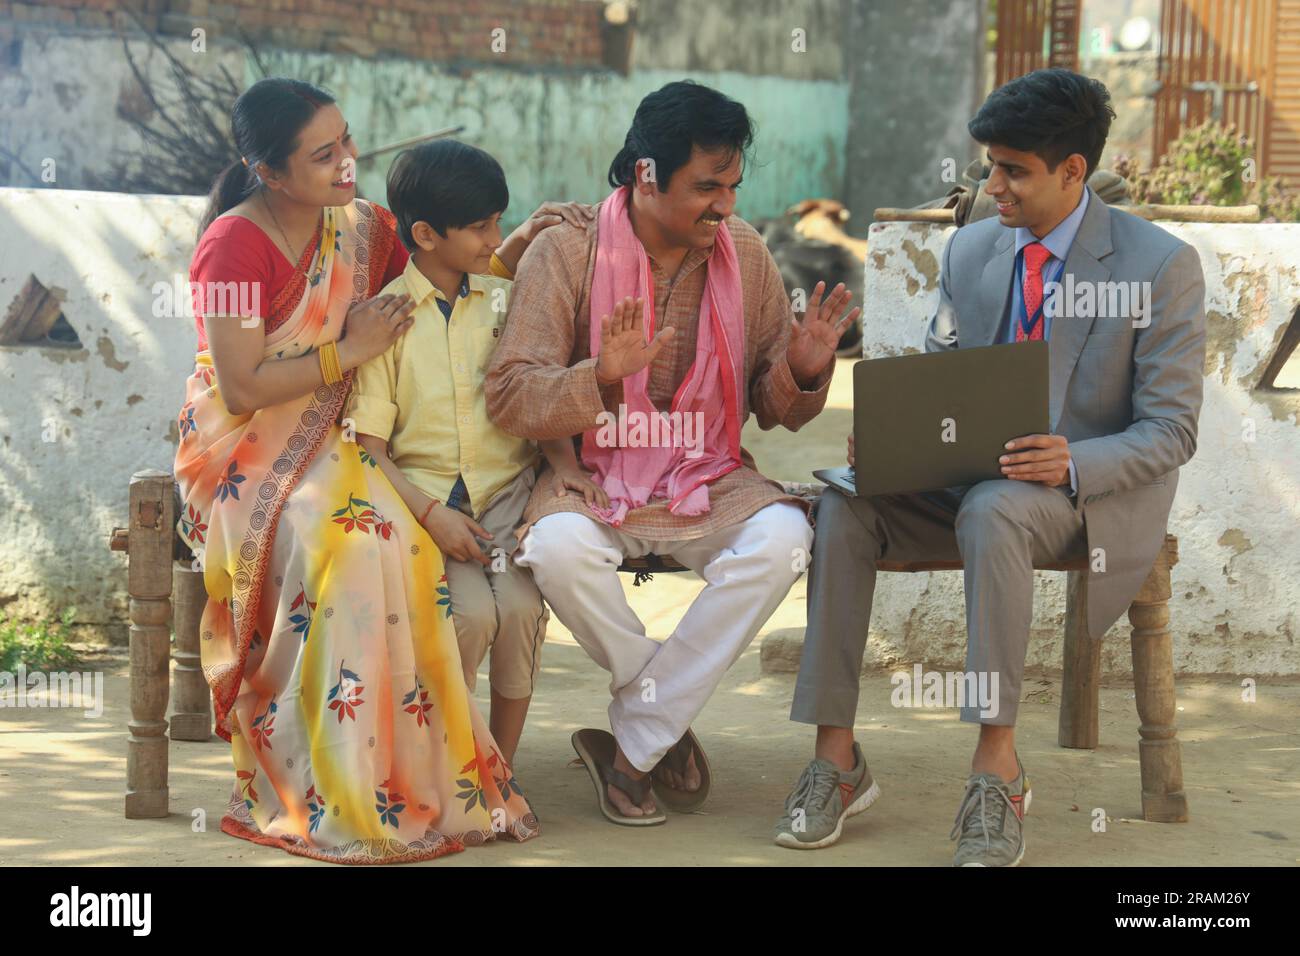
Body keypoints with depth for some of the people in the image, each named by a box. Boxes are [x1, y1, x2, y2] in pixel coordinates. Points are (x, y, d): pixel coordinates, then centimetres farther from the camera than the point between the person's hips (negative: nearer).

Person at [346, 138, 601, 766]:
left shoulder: (505, 297, 13)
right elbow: (367, 448, -5)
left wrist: (565, 462, -2)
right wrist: (431, 514, -19)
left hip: (508, 487, 3)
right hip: (424, 494, -3)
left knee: (520, 606, -25)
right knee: (471, 611, -28)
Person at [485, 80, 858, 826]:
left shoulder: (744, 253, 4)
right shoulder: (566, 252, -5)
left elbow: (776, 410, 10)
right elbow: (510, 398, -11)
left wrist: (804, 372, -13)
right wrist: (603, 378, -29)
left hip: (710, 484, 3)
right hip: (592, 483, -2)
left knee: (782, 537, -29)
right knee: (559, 546, -36)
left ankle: (631, 745, -17)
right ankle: (668, 723, -8)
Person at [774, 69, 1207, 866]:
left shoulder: (1162, 266, -8)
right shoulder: (971, 250, 9)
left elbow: (1171, 431, -10)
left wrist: (1074, 464, -29)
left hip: (1092, 488, -5)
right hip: (968, 477, 5)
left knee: (992, 512, -39)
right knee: (845, 509, -23)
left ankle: (999, 768, -33)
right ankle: (837, 757, -22)